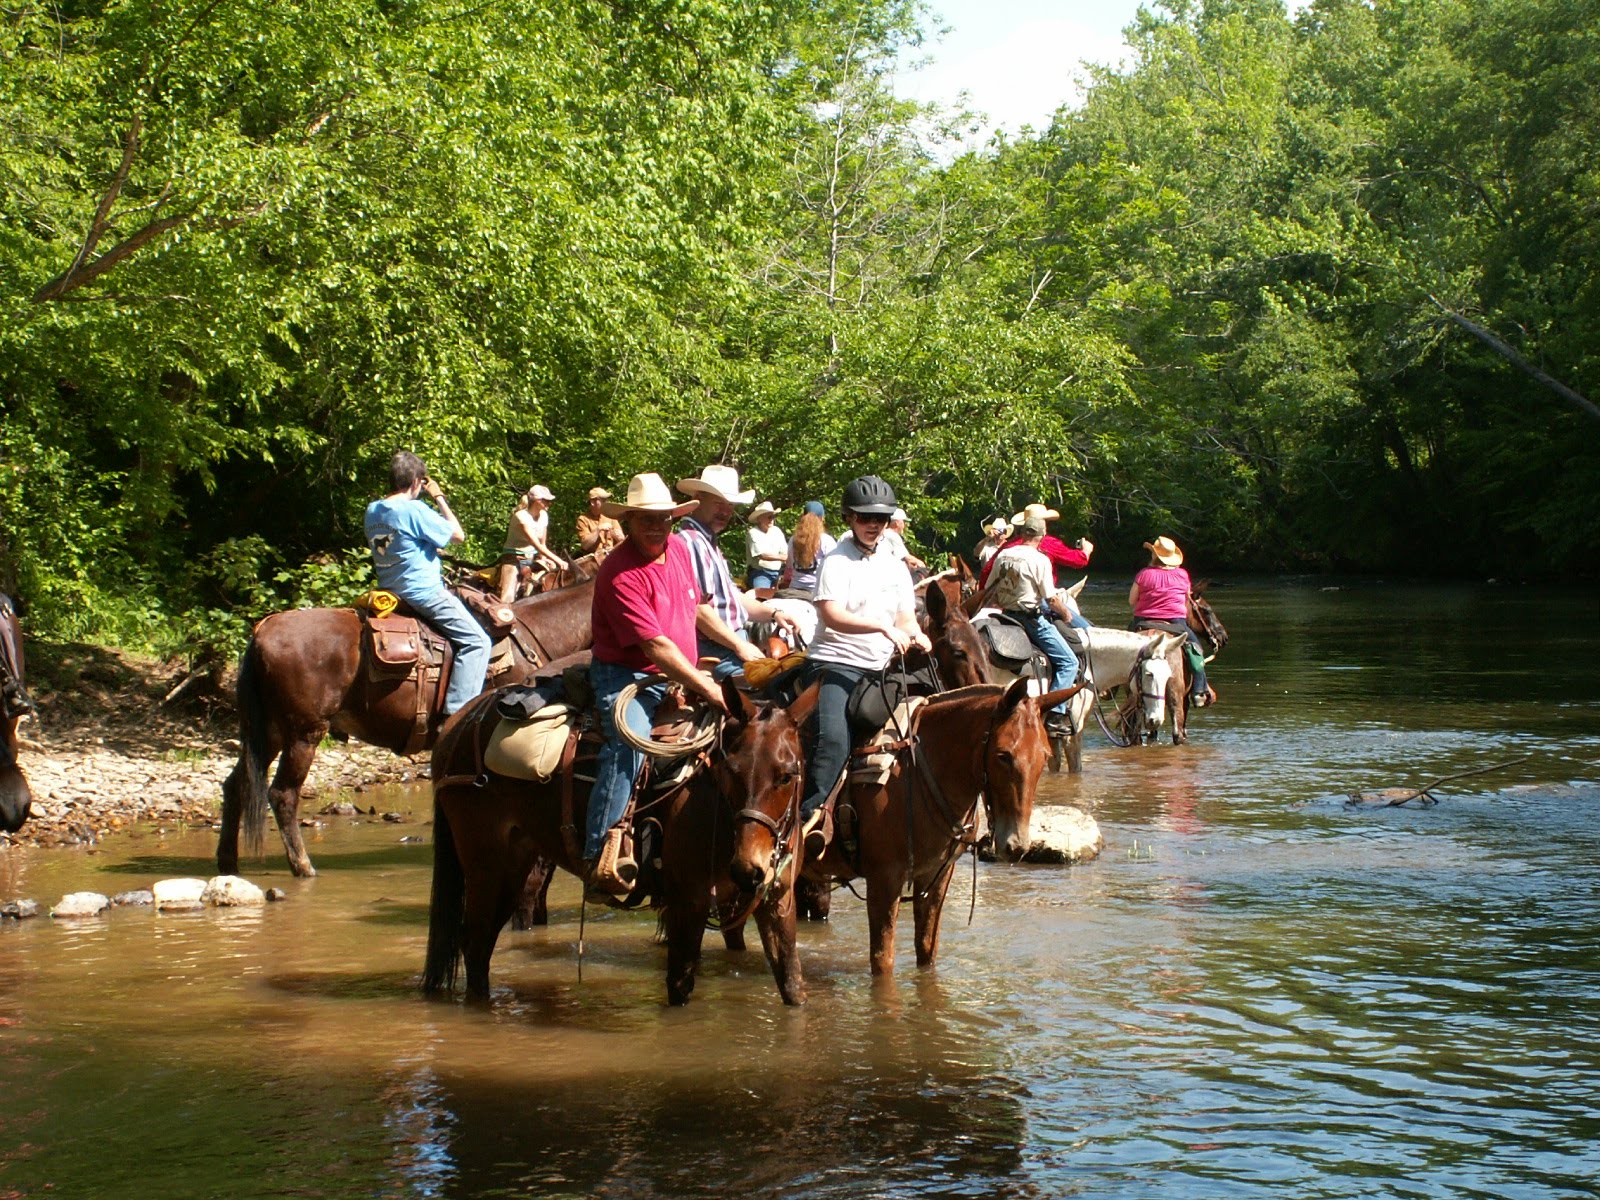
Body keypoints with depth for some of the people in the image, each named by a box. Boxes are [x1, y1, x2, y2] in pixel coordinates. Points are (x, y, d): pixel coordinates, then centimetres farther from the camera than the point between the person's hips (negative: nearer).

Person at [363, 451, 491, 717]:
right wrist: (439, 498, -1)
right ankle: (457, 711, -15)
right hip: (423, 592, -9)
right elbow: (458, 535, -8)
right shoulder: (415, 510, -18)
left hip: (389, 591, 9)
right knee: (476, 641, -6)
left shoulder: (373, 510, 6)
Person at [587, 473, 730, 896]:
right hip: (626, 676, -9)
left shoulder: (679, 549, 8)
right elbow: (654, 645, -24)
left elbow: (696, 607, 26)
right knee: (629, 744, -33)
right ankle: (600, 858, -37)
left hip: (676, 679, 9)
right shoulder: (621, 572, -19)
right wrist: (708, 689, -26)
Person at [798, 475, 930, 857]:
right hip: (836, 664, -8)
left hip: (880, 669, 8)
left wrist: (916, 637, -6)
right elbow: (833, 616, -18)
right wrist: (885, 628, -27)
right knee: (833, 739, -30)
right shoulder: (837, 563, -4)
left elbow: (906, 619, 18)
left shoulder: (896, 567, 17)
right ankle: (811, 813, -36)